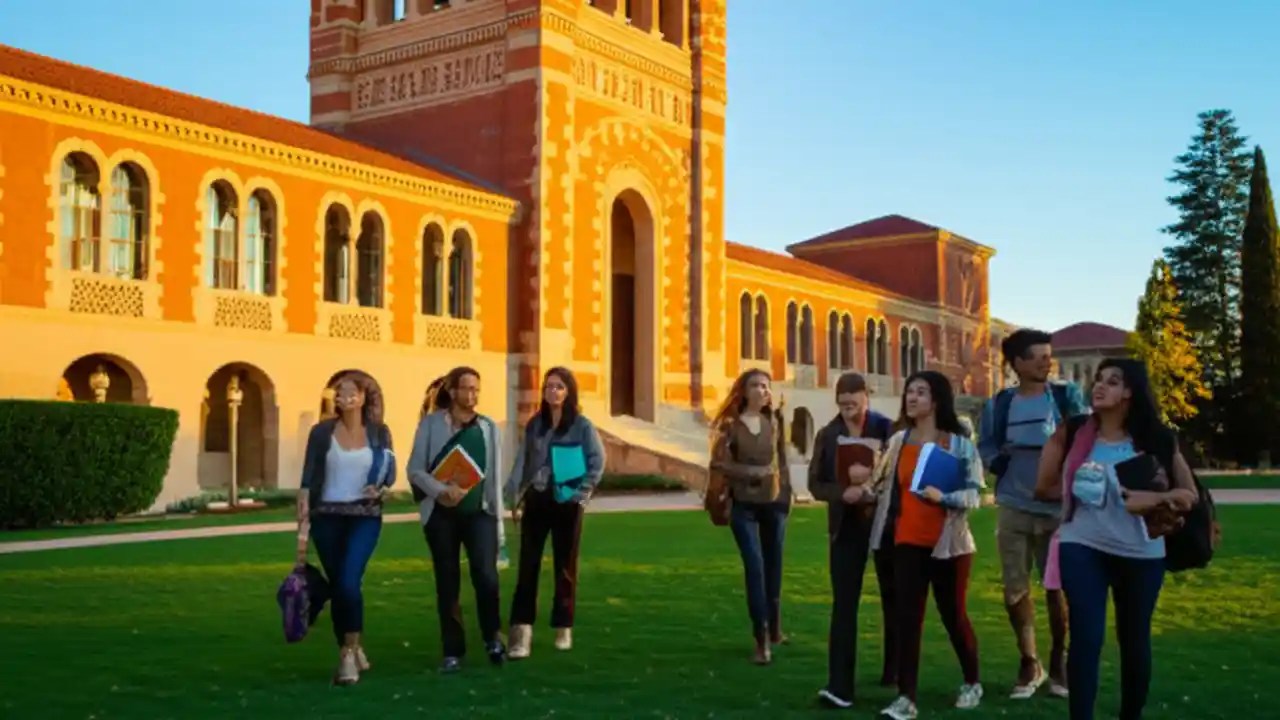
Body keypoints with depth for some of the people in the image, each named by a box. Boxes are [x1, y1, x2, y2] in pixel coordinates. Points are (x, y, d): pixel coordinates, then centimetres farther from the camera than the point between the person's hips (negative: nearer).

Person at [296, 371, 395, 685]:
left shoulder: (379, 432, 2)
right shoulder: (322, 431, 0)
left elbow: (391, 473, 9)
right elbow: (308, 479, -2)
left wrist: (381, 489, -13)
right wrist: (302, 520, -10)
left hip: (365, 517, -1)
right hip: (327, 517, 1)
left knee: (349, 582, -18)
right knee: (337, 587, 7)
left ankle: (350, 654, -5)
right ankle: (350, 653, 22)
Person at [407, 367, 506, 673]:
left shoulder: (488, 427, 6)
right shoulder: (431, 424, 0)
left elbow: (495, 474, 7)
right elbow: (415, 469, -3)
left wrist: (498, 513, 4)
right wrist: (441, 490, -18)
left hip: (479, 513, 1)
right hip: (442, 515, 0)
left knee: (486, 576, -13)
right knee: (447, 584, 5)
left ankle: (492, 637, 12)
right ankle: (453, 651, 16)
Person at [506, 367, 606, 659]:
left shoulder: (582, 425, -4)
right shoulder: (534, 424, 8)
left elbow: (598, 462, -4)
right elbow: (522, 461, 8)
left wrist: (582, 493, -9)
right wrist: (516, 495, 0)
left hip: (566, 503, -3)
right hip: (536, 501, 3)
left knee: (565, 567, 7)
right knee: (528, 566, -5)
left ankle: (563, 628, 19)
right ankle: (521, 632, -8)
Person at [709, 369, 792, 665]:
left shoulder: (774, 422, 5)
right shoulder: (731, 424, -5)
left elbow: (782, 460, 9)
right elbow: (719, 462, -11)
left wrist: (786, 495, 4)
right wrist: (752, 472, -18)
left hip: (774, 503, 3)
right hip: (744, 505, -3)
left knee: (773, 568, 11)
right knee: (755, 568, -9)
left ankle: (774, 629, 26)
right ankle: (761, 640, -8)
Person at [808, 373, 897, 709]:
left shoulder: (887, 429, -1)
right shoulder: (827, 435, 4)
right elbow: (815, 483, 3)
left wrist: (873, 474, -23)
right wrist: (843, 493, -15)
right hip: (847, 525, 1)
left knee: (892, 598, 12)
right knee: (843, 603, -7)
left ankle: (895, 670, 29)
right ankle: (839, 686, -11)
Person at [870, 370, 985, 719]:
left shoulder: (959, 443, -5)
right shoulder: (899, 441, 4)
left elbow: (974, 493, -9)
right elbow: (885, 486, 12)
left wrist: (943, 497, -24)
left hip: (948, 543, -2)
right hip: (907, 542, 2)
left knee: (953, 615, 10)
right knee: (907, 617, -3)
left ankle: (972, 683, 33)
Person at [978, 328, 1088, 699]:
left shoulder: (1067, 395, -1)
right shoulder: (999, 404, 3)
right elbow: (986, 446, 11)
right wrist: (1001, 466, -6)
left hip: (1059, 508, -1)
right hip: (1014, 508, 1)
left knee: (1059, 587, 6)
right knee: (1015, 590, 5)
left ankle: (1058, 662, 24)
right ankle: (1029, 663, 21)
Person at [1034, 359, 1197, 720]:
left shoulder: (1157, 440, -2)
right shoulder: (1072, 434, -1)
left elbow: (1189, 496, 2)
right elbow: (1044, 487, 3)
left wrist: (1154, 498, -16)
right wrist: (1080, 489, -8)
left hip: (1141, 553, 1)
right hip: (1082, 548, -1)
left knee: (1134, 639, 14)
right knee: (1086, 638, -8)